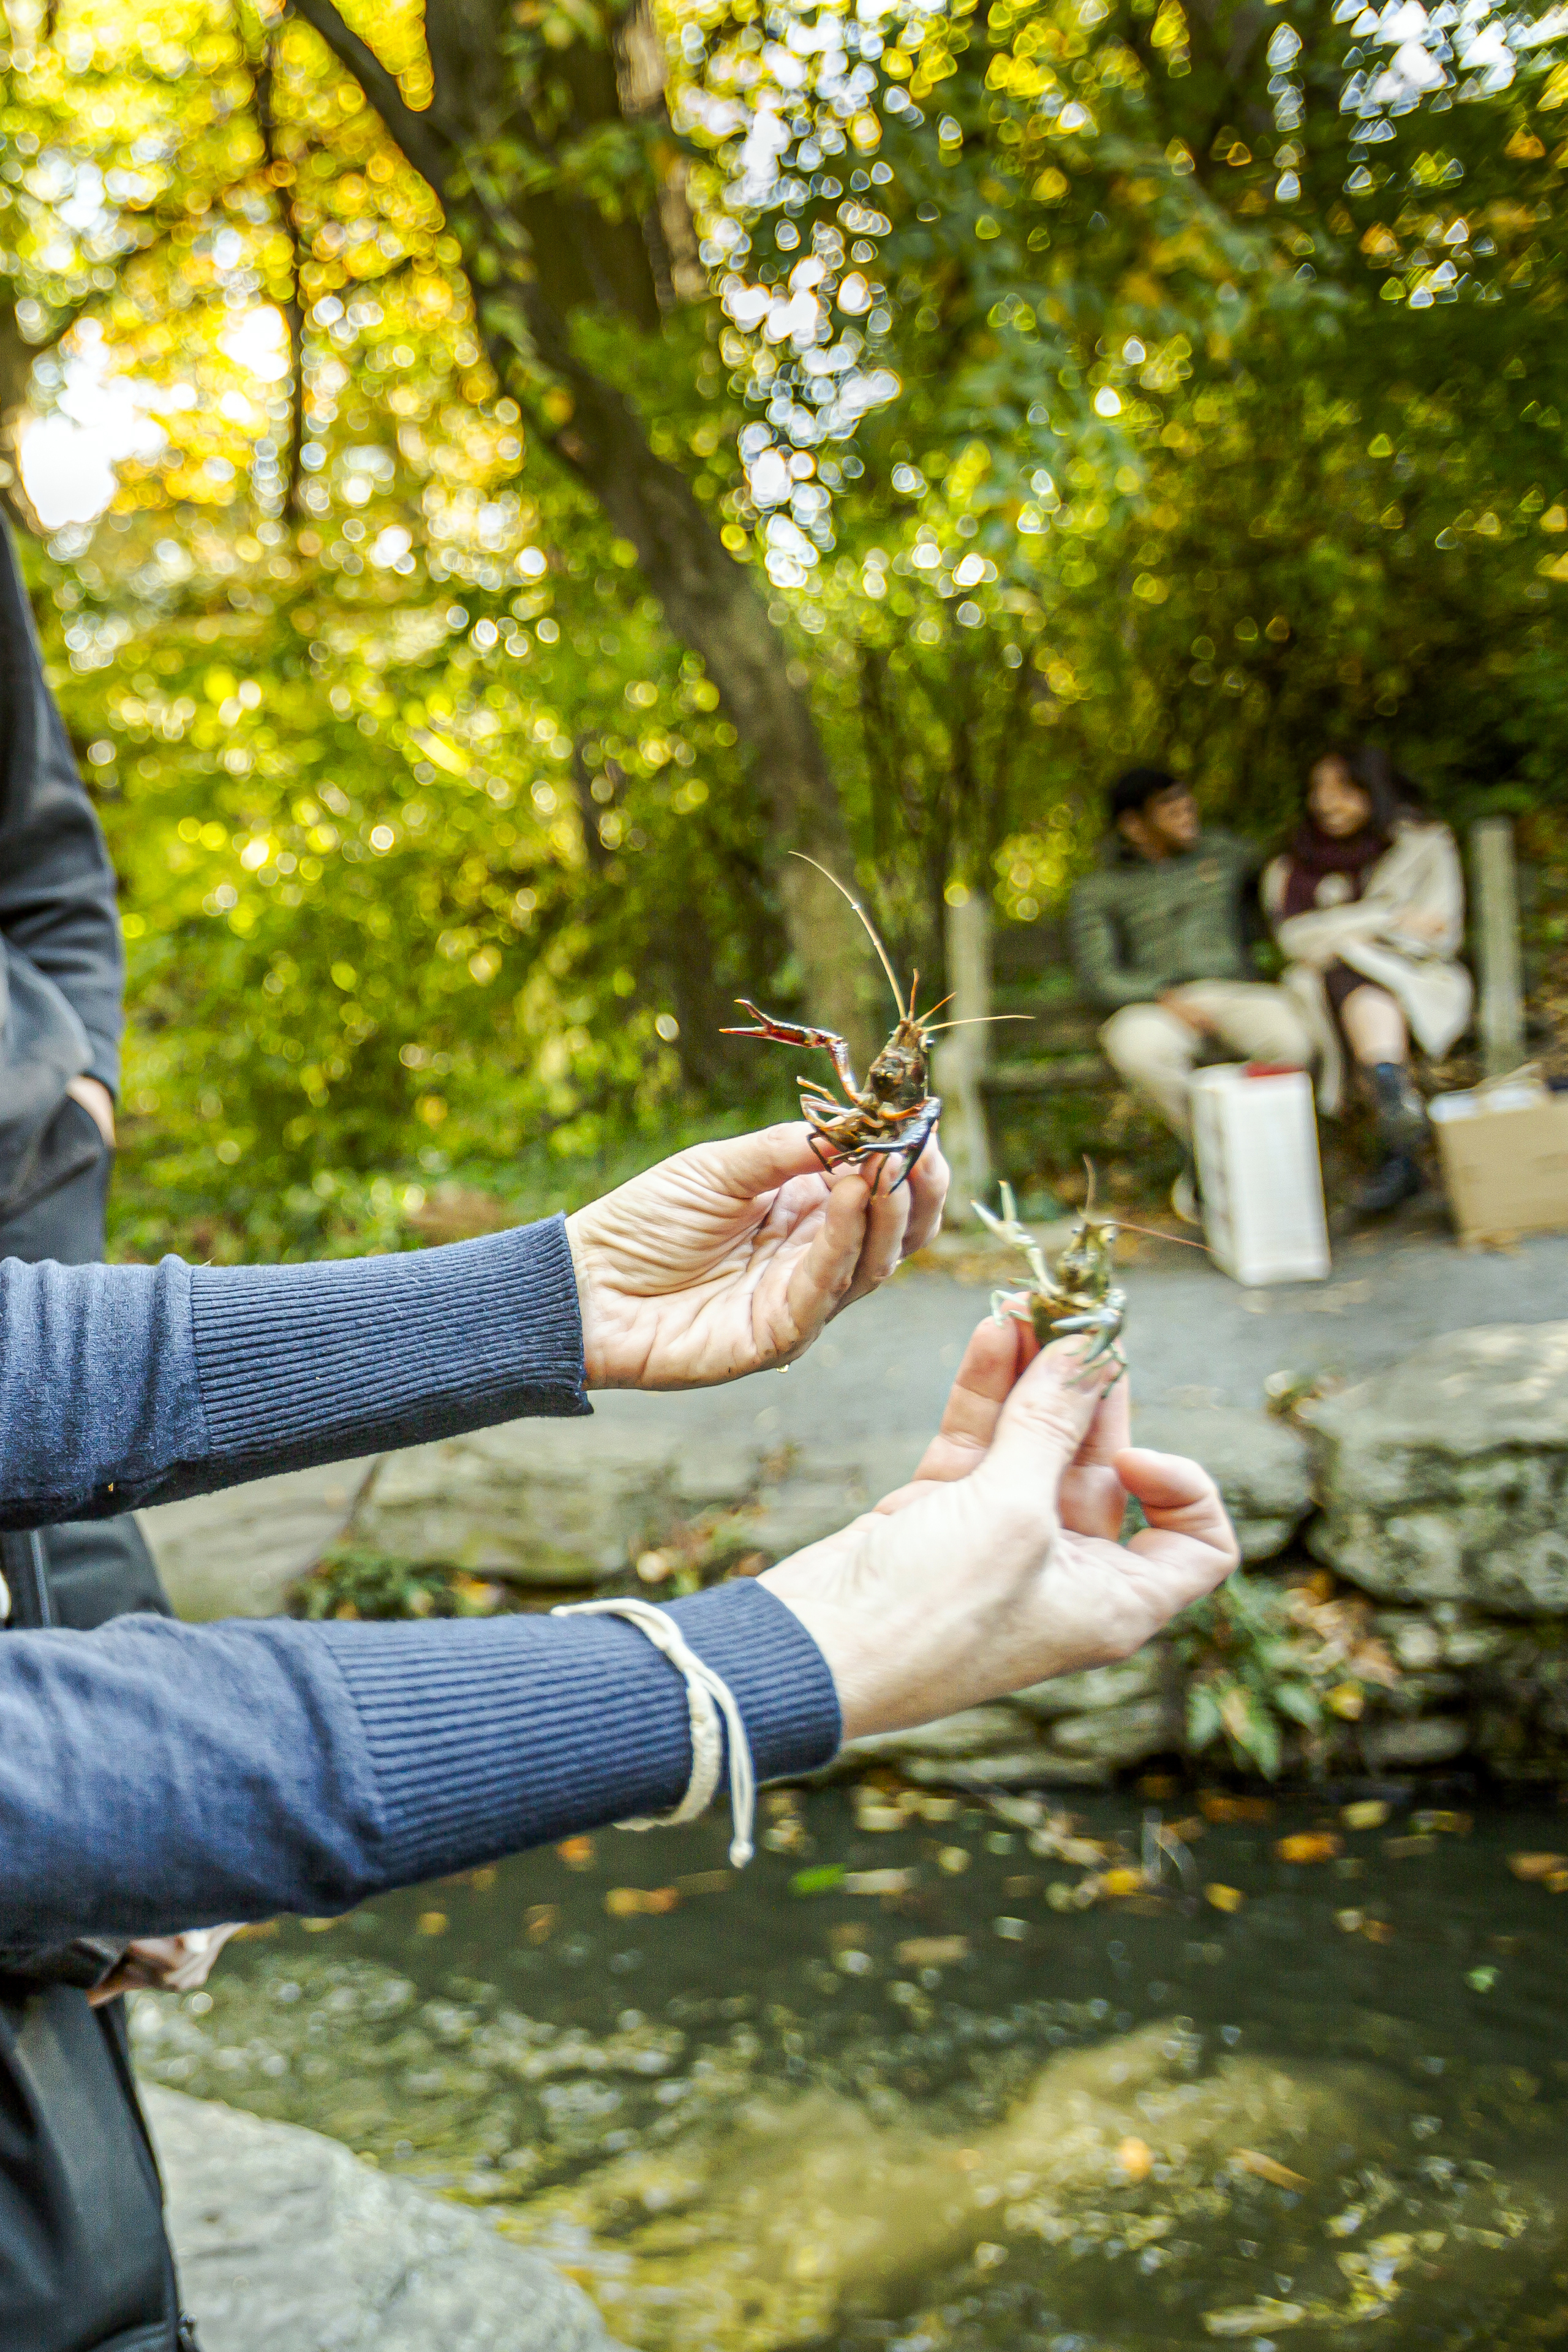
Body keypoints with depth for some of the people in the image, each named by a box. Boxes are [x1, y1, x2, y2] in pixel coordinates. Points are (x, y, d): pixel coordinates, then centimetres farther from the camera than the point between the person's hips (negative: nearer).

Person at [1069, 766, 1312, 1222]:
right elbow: (1098, 978, -2)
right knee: (1133, 1046, -39)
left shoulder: (1225, 854, 17)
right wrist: (1166, 999, -17)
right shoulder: (1099, 890, 8)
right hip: (1157, 1006, -2)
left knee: (1289, 1037, -32)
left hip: (1234, 993, 2)